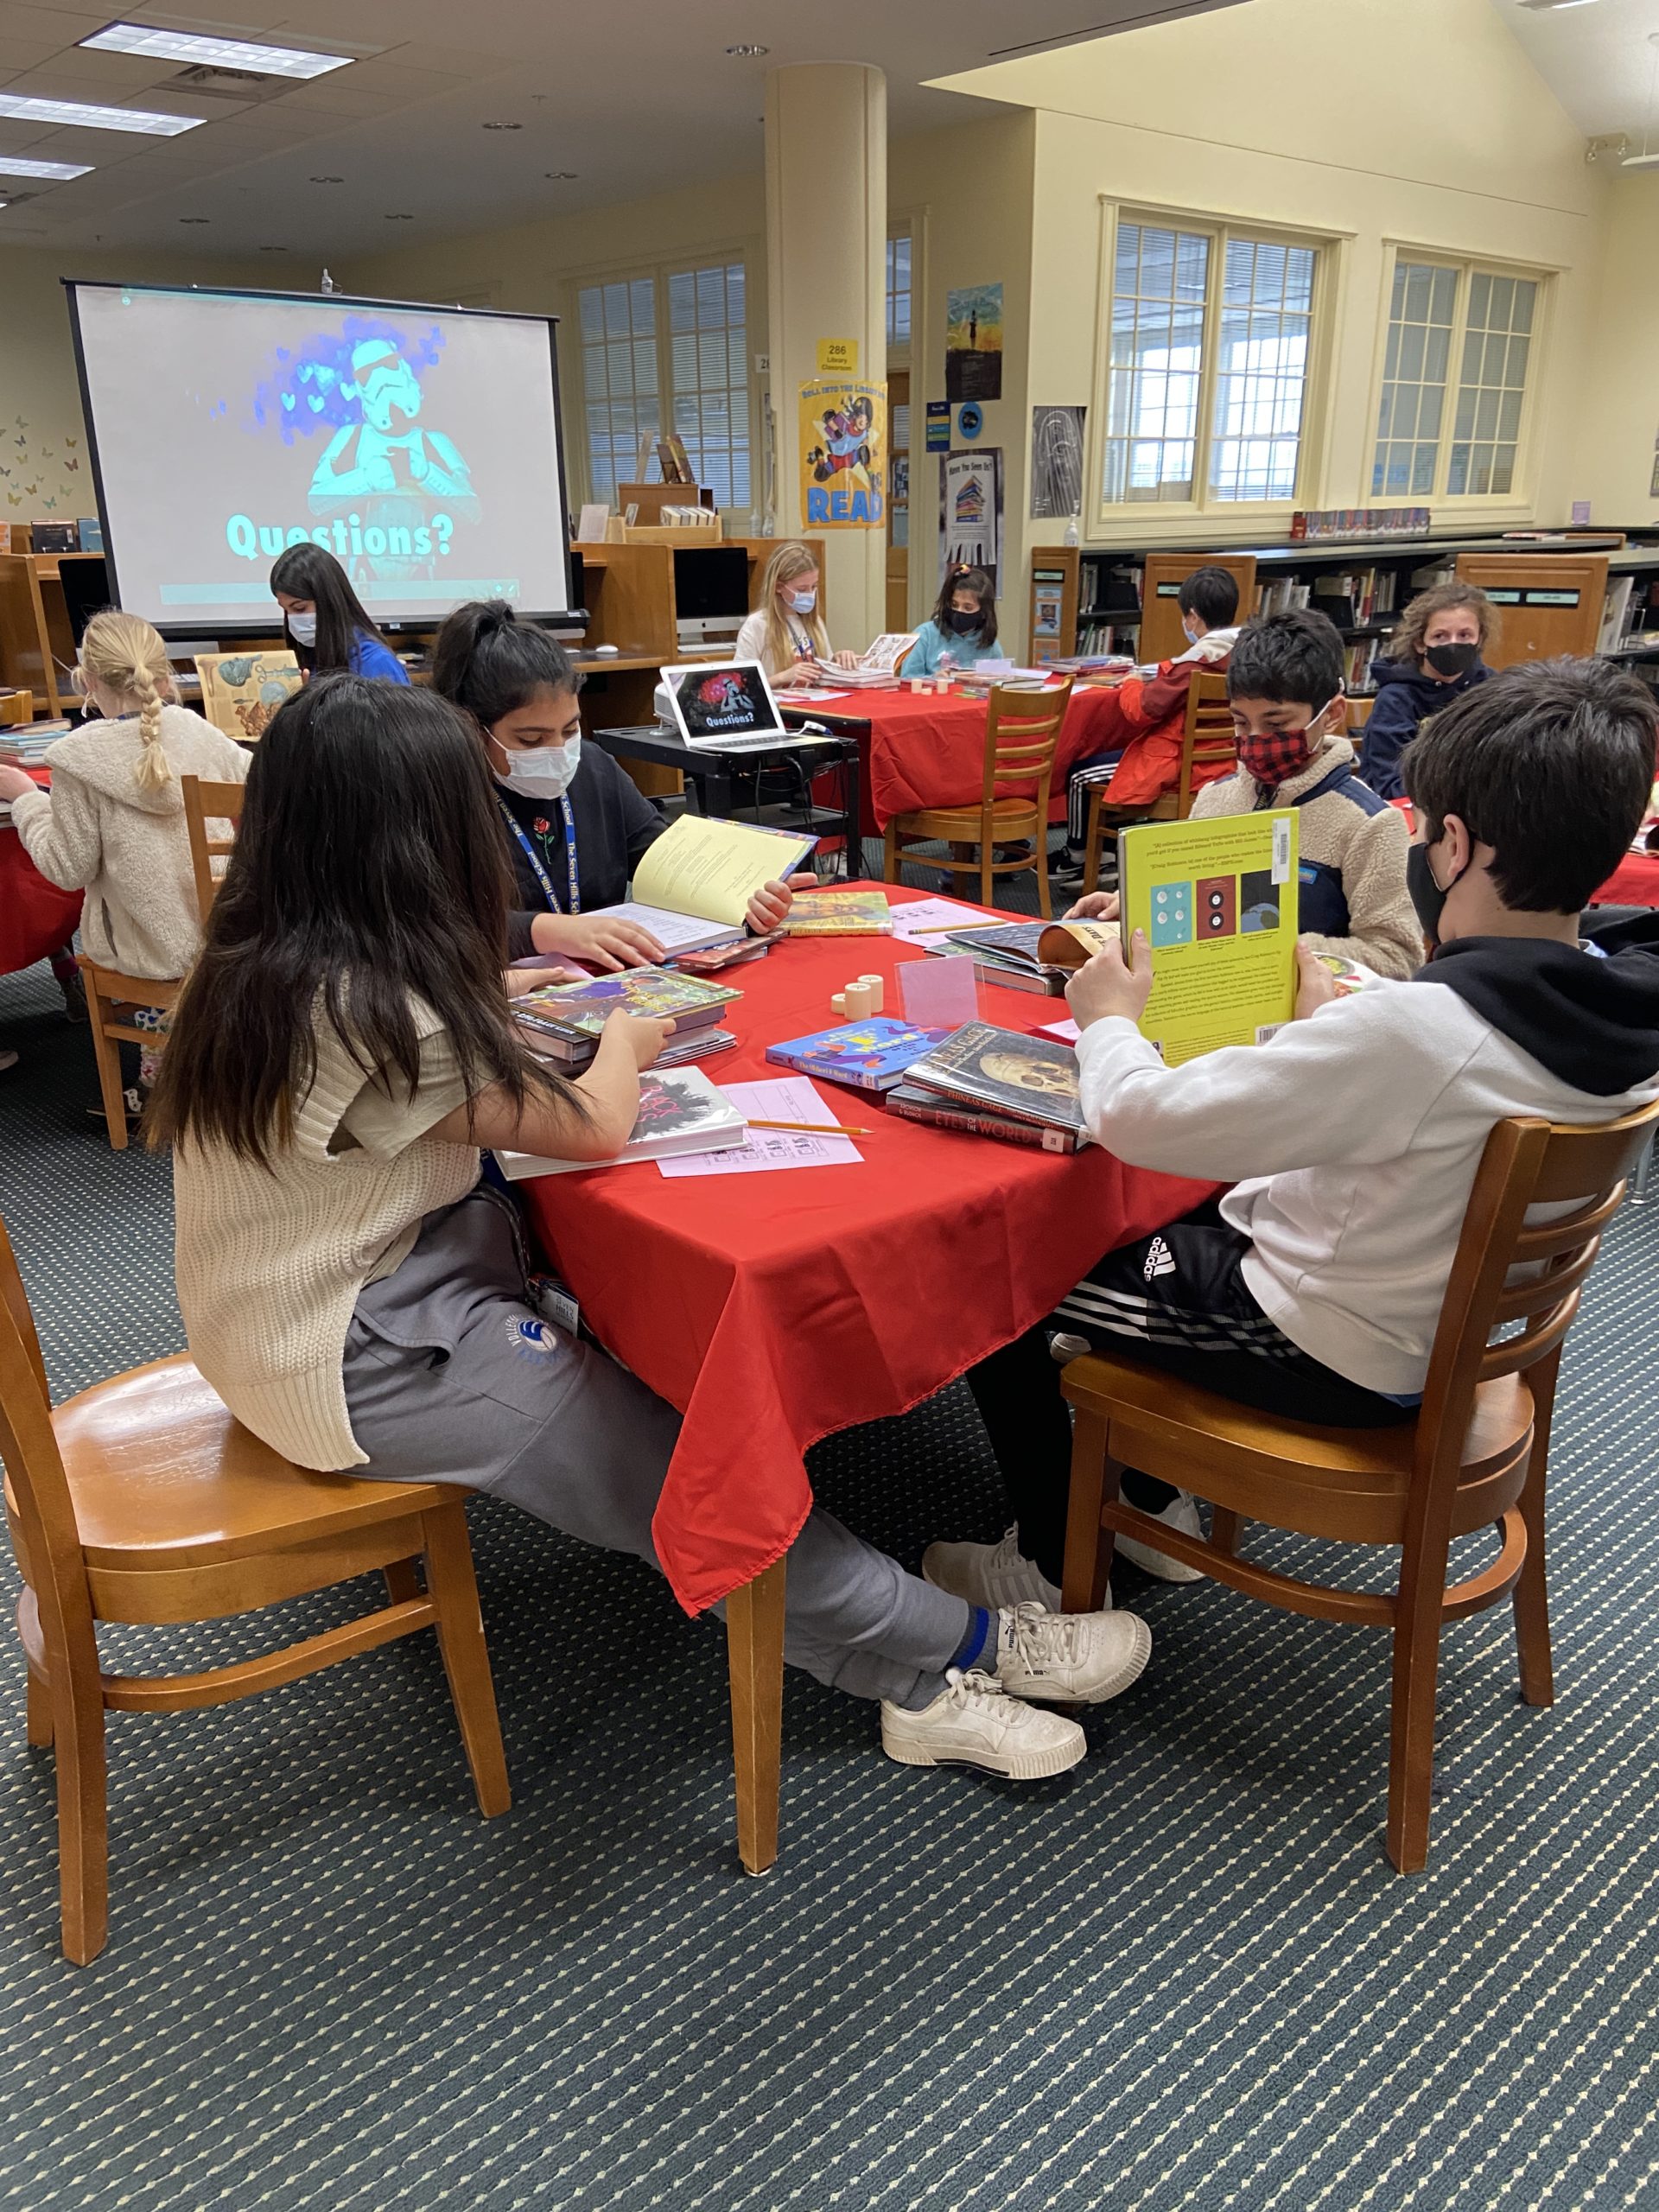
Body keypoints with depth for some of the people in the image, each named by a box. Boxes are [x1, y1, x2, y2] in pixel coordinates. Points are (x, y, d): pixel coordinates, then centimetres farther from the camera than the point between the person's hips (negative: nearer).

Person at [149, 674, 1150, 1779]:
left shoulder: (253, 962, 0)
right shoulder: (369, 1009, -28)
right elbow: (594, 1126, -18)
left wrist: (492, 1006, 14)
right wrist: (625, 1039, 0)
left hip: (295, 1307, 9)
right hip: (354, 1362, -9)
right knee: (680, 1470, -6)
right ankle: (944, 1656, 5)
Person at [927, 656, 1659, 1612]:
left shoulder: (1413, 1027, -36)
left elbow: (1141, 1120, -29)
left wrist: (1109, 1020, -10)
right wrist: (1332, 1023, 11)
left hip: (1334, 1359, -8)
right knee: (1156, 1225, 29)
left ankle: (1054, 1566, 23)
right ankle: (1162, 1505, 37)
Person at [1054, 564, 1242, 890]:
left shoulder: (1195, 662, -22)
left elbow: (1140, 710, -19)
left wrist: (1131, 684, 1)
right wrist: (1158, 676, 18)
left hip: (1180, 765, -9)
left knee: (1080, 775, 4)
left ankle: (1077, 859, 22)